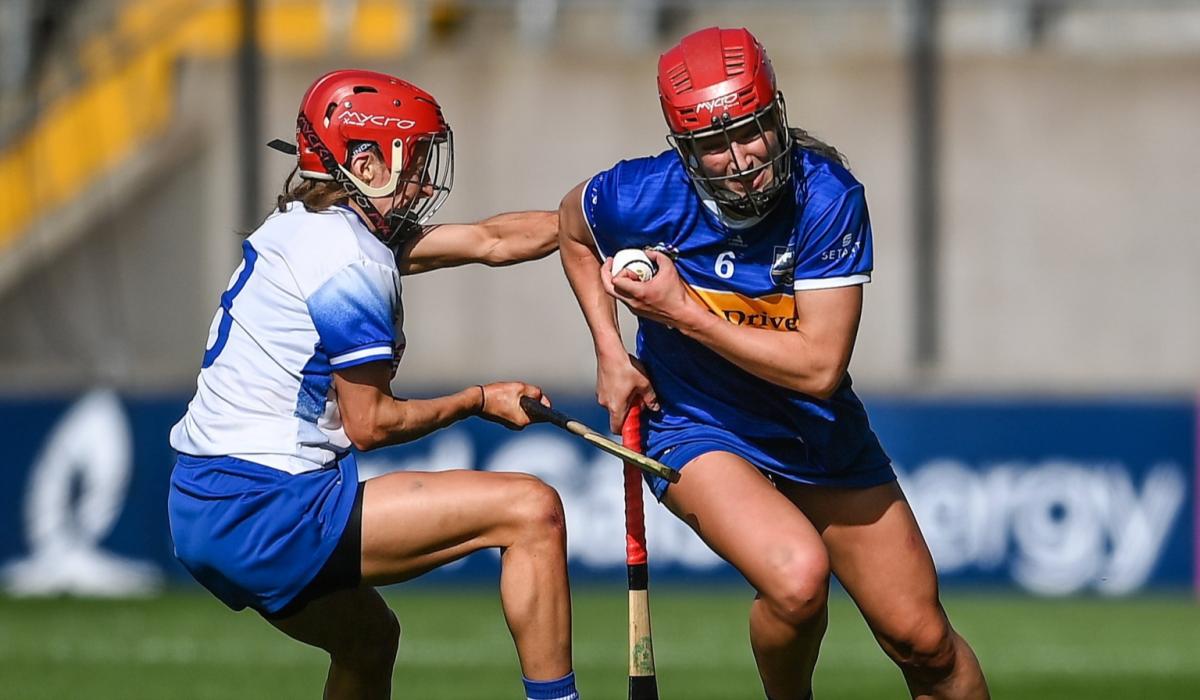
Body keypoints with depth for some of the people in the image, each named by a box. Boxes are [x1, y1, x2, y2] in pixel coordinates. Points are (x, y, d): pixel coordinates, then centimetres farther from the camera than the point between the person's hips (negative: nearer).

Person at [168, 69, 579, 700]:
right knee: (532, 511, -12)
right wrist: (479, 402, 5)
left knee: (369, 640, 34)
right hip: (264, 513, -10)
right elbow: (369, 424, -9)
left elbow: (489, 240, 21)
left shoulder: (306, 225, 15)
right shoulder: (351, 262, -13)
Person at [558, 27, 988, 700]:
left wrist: (683, 314, -28)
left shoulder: (828, 197, -24)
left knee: (924, 642, 3)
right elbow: (573, 227, 5)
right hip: (698, 429, -2)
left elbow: (819, 367, -27)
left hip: (819, 432, 2)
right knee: (798, 575, -31)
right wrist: (611, 354, -1)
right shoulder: (644, 198, -21)